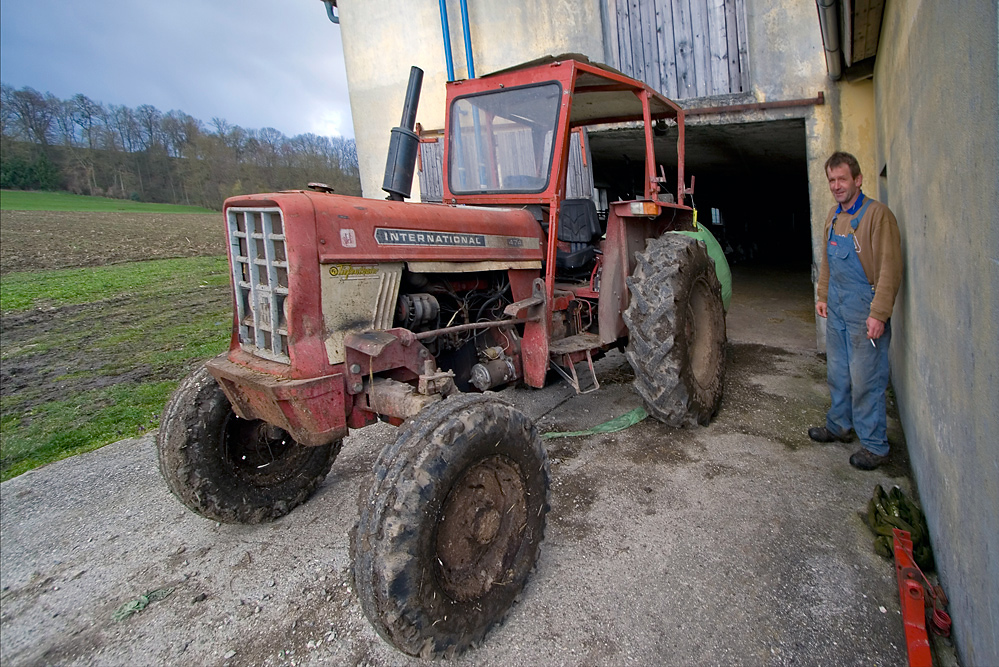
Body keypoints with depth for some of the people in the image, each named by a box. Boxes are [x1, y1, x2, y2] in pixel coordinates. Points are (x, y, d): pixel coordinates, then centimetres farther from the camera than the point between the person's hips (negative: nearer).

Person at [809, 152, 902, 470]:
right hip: (837, 309, 8)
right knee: (837, 373, 18)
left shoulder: (877, 214, -13)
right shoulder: (833, 216, 11)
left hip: (865, 310, -8)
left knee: (866, 378, -2)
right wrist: (823, 296, 18)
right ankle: (839, 426, 34)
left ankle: (874, 445, 11)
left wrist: (879, 314, -21)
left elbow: (890, 268, -17)